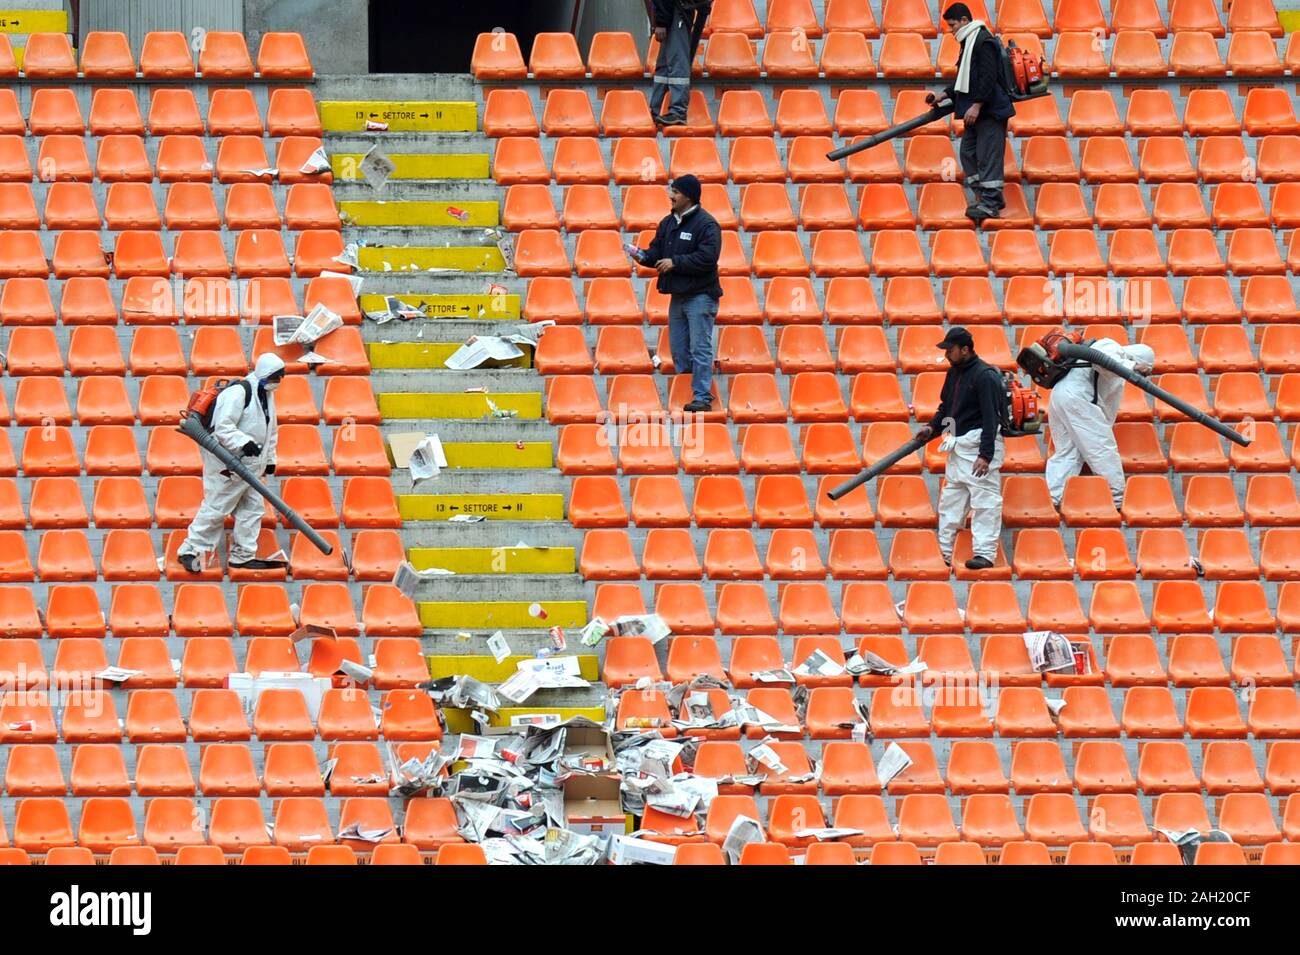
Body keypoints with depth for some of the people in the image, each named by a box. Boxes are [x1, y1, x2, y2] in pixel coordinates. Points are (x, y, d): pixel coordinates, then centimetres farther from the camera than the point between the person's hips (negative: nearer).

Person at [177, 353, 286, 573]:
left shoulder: (267, 395, 14)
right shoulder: (238, 393, -17)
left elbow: (270, 431, 26)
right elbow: (223, 426, -25)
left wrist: (270, 460, 24)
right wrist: (244, 443, -35)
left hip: (249, 466, 9)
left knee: (252, 508, 8)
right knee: (216, 508, -7)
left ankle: (243, 555, 15)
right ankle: (189, 551, 0)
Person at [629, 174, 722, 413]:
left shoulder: (706, 224, -12)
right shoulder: (668, 223, 13)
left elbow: (707, 258, -22)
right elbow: (658, 251, 18)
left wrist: (675, 262, -20)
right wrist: (643, 256, -4)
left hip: (700, 296, -8)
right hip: (677, 295, 8)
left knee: (700, 348, -9)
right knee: (678, 348, 11)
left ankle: (702, 397, -8)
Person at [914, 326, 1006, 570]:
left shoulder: (985, 376, -15)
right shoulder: (954, 372, 12)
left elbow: (991, 417, -20)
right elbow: (946, 406, 25)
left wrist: (986, 455, -24)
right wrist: (932, 427, 7)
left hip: (981, 443, -10)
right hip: (958, 445, 10)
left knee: (984, 498, -9)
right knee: (950, 498, 11)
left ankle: (984, 553, -10)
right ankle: (943, 552, 16)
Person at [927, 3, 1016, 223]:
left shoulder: (984, 41, -13)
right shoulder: (967, 44, 18)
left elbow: (989, 77, -21)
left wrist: (976, 105, -23)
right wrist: (943, 95, 17)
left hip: (990, 110, -11)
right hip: (976, 113, 11)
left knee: (988, 155, -9)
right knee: (968, 153, 11)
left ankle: (990, 203, -8)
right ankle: (986, 198, 16)